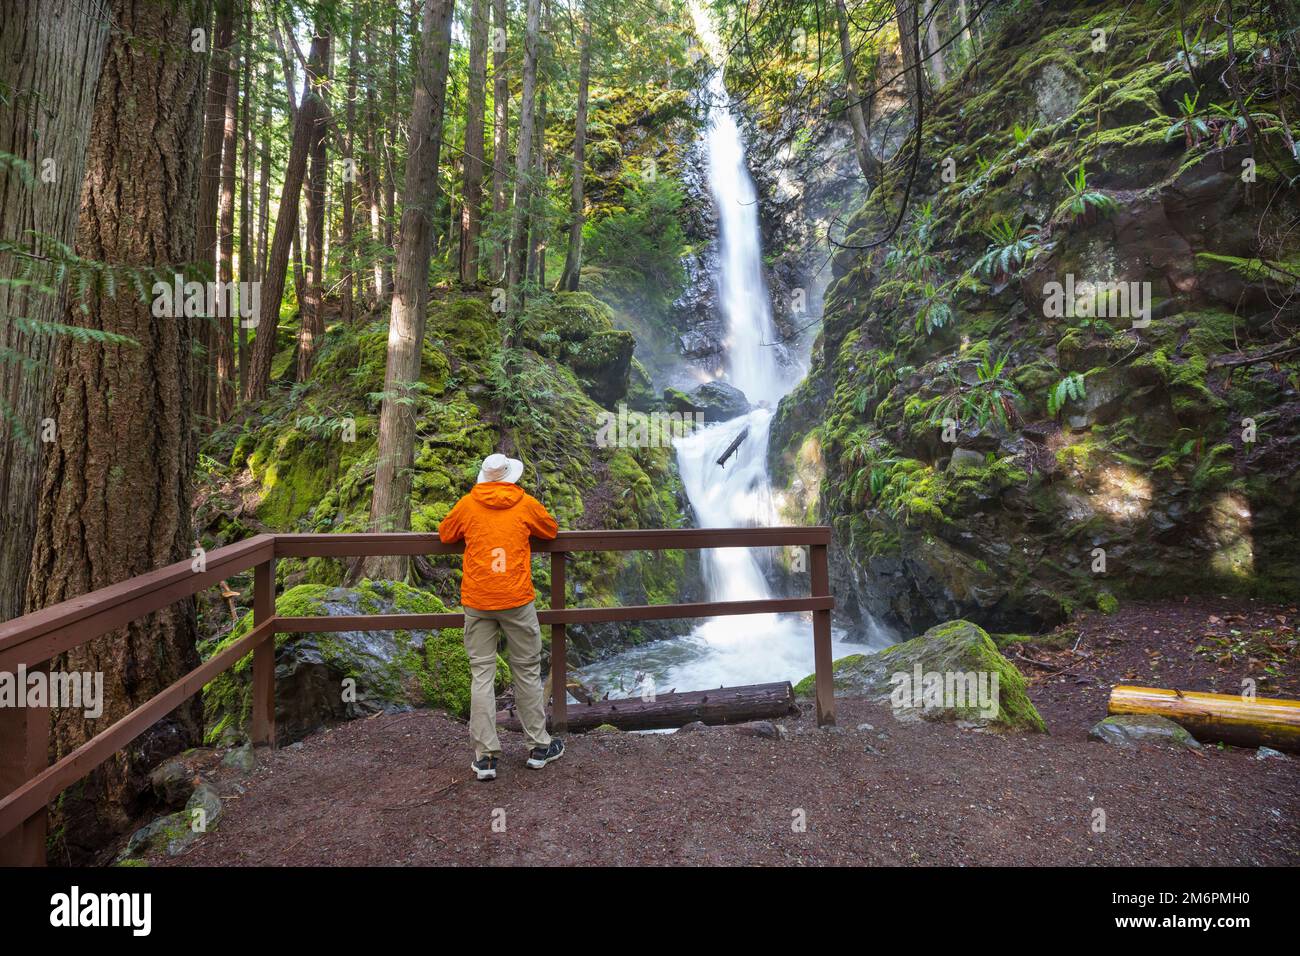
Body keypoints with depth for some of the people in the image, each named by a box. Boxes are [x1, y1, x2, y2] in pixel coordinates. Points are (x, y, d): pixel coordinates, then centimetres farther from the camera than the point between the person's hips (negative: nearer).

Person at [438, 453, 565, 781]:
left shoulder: (467, 504, 4)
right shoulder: (526, 504, 1)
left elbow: (445, 534, 19)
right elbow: (552, 529, 17)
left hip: (477, 602, 1)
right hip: (517, 600, -1)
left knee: (481, 675, 7)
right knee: (527, 671, 10)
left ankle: (485, 756, 9)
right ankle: (538, 746, 22)